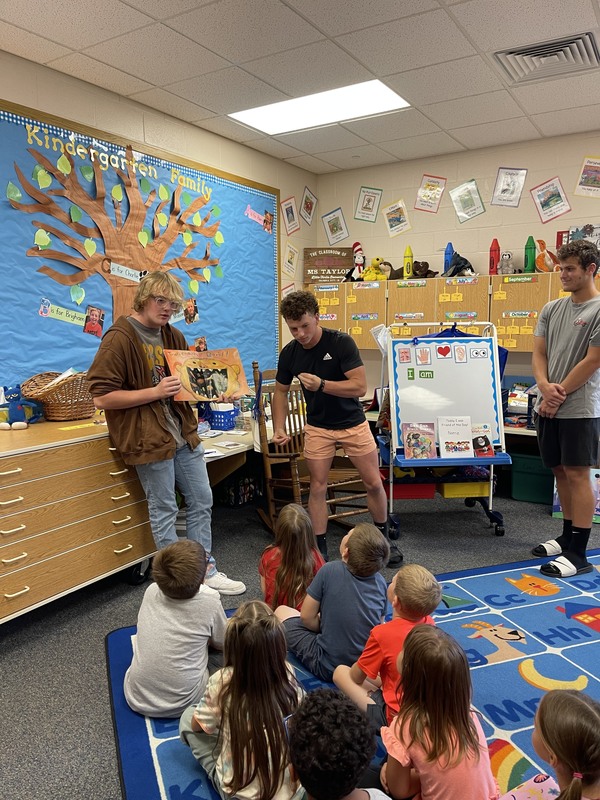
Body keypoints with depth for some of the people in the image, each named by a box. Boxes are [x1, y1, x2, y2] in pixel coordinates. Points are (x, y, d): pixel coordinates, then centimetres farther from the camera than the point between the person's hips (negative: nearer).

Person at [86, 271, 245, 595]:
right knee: (164, 511, 5)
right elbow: (101, 397, -18)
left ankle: (205, 571, 28)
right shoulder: (119, 339, -13)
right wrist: (155, 392, -23)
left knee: (201, 501, 13)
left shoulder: (173, 336, 10)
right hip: (150, 439, -7)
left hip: (184, 433, 8)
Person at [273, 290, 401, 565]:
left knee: (374, 483, 4)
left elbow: (360, 386, -25)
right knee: (317, 487, 1)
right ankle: (320, 548, 14)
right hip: (317, 426, 2)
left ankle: (383, 538, 26)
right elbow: (280, 391, 5)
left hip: (353, 423, -2)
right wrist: (279, 429, -6)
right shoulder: (289, 353, -8)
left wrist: (321, 384, -35)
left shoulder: (341, 343, -21)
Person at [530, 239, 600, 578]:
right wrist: (545, 387, -9)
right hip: (548, 407, 6)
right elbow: (539, 353, 8)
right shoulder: (552, 309, 10)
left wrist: (558, 396, -9)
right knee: (560, 471, 14)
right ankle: (568, 536, 28)